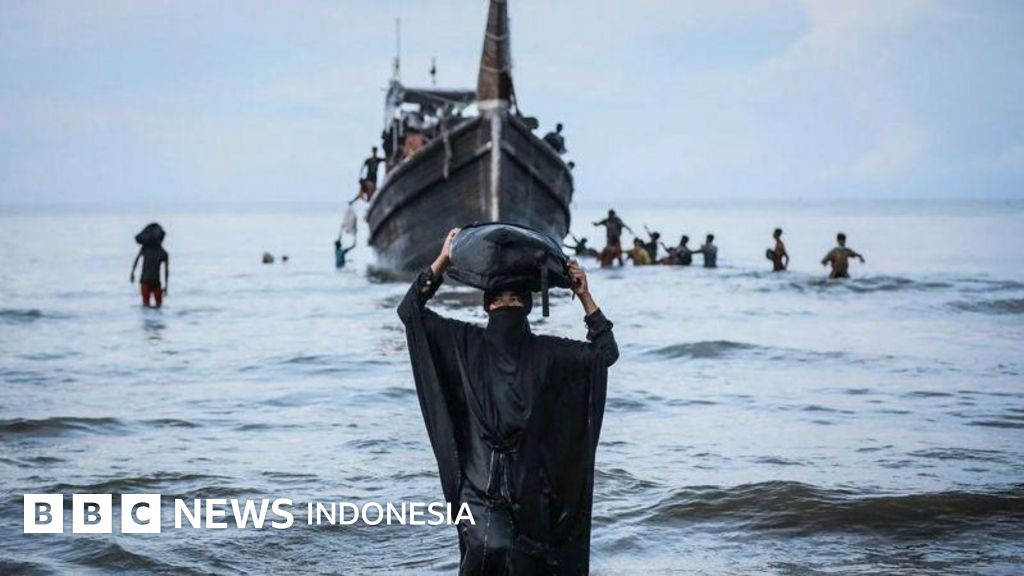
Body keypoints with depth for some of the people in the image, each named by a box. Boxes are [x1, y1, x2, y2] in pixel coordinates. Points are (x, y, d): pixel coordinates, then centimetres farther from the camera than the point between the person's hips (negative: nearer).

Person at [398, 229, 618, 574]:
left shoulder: (545, 352, 5)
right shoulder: (467, 344, 4)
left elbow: (605, 352, 1)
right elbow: (410, 311, 1)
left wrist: (585, 298, -3)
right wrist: (442, 262, -5)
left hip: (530, 486, 2)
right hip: (480, 483, -2)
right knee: (490, 548, -25)